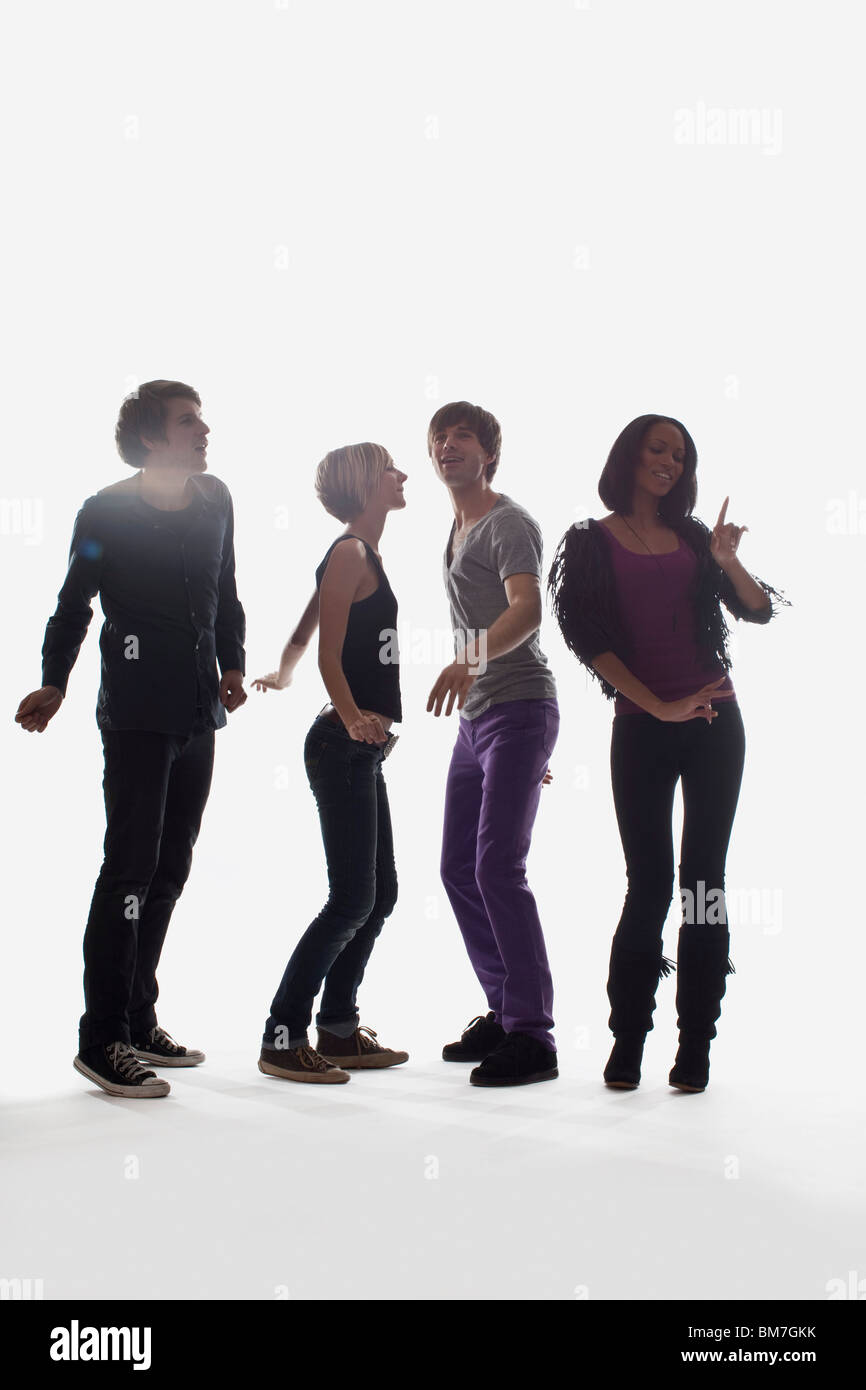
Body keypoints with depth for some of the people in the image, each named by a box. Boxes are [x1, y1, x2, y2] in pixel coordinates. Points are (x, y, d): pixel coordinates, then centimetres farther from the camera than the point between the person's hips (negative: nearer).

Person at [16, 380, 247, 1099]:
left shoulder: (215, 502, 9)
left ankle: (138, 1019, 23)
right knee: (130, 869, -8)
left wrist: (232, 664, 5)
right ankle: (102, 1039, -1)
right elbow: (73, 606, -3)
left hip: (199, 715, 7)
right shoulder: (107, 515, -7)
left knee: (169, 872, 12)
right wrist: (54, 684, -11)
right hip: (138, 716, -7)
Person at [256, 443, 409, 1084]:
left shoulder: (364, 555, 19)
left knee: (381, 893, 10)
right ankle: (283, 1037, -2)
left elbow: (305, 630, 25)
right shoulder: (350, 553, -10)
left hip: (363, 749, 10)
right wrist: (352, 717, -31)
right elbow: (330, 653, -18)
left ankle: (339, 1030, 17)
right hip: (343, 747, -10)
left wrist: (283, 675, 38)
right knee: (352, 899, -9)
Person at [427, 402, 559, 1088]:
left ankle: (533, 1036, -9)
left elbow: (527, 608, -26)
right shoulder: (459, 532, 22)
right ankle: (504, 1012, 20)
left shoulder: (509, 523, -7)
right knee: (459, 868, 9)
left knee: (498, 868, -15)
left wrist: (471, 659, -43)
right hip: (476, 718, 9)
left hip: (518, 709, -9)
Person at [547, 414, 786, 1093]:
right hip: (642, 728, -3)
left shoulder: (693, 538, 14)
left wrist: (729, 562, -11)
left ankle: (695, 1045, 5)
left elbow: (760, 610, 9)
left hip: (714, 722, 3)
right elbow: (588, 638, -6)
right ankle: (627, 1039, 9)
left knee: (704, 878, 1)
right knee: (650, 883, -4)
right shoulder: (591, 543, 4)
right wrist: (662, 707, -13)